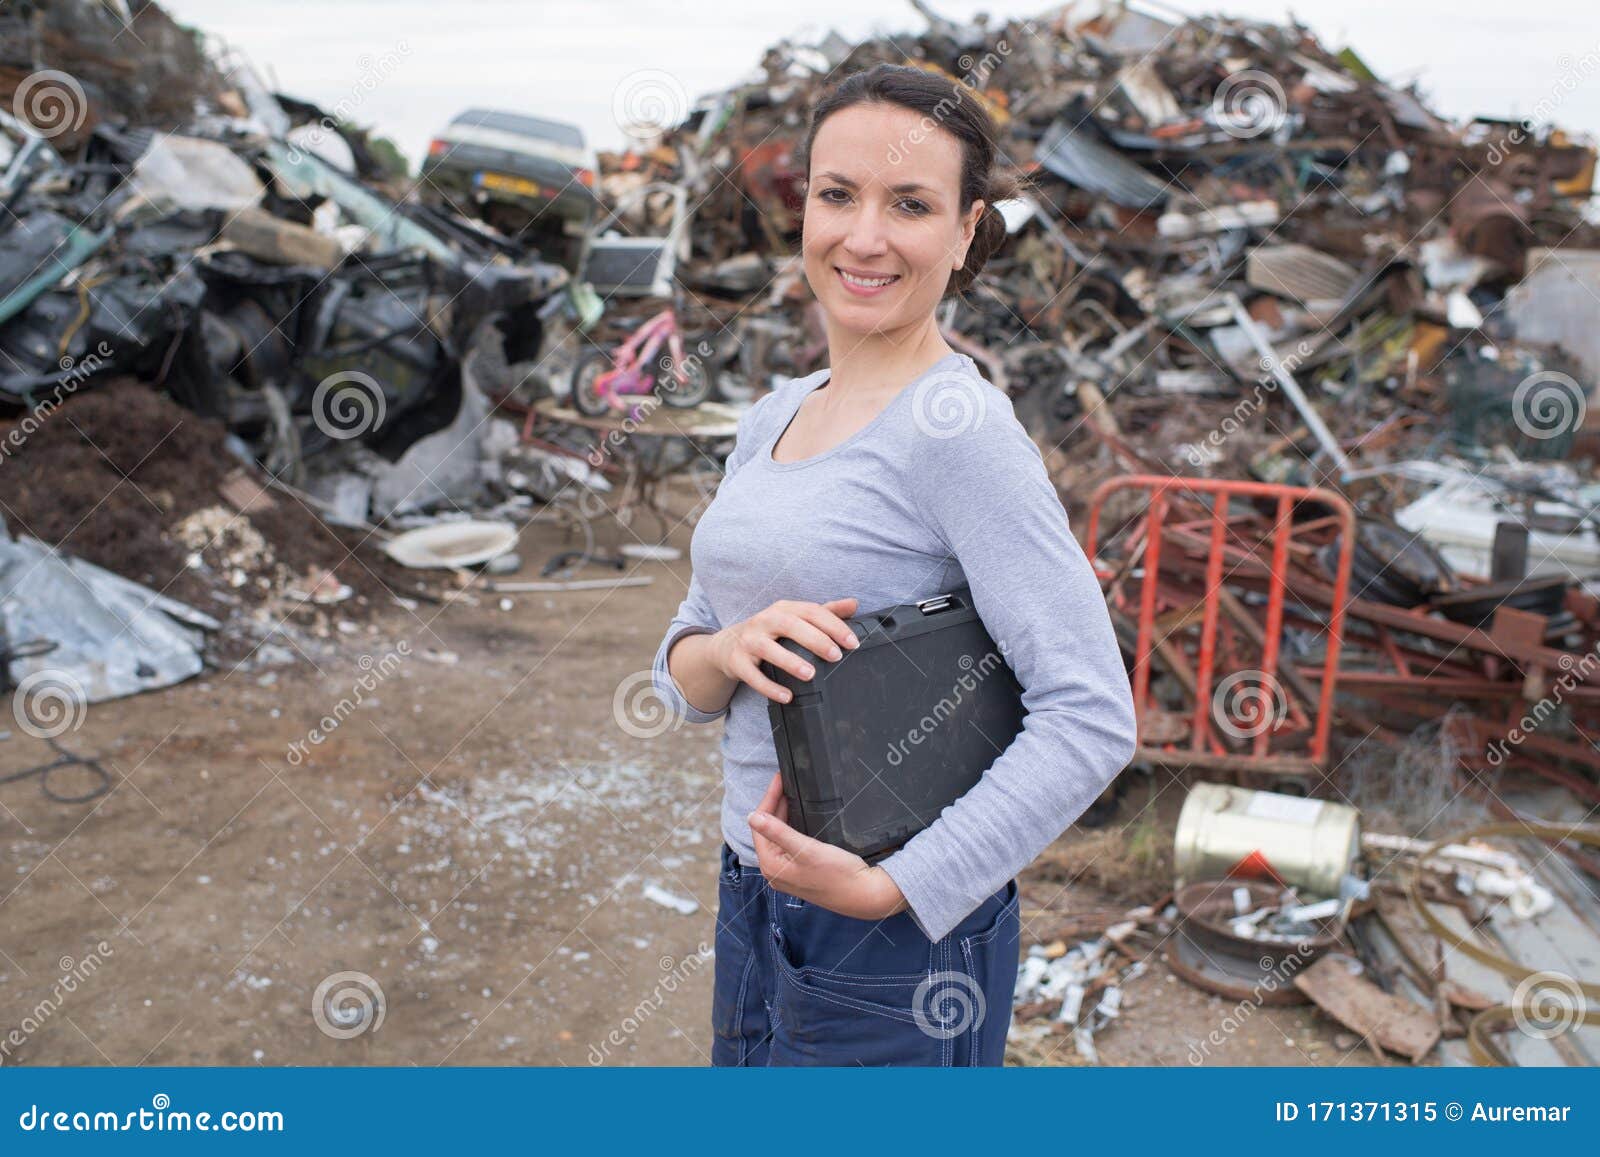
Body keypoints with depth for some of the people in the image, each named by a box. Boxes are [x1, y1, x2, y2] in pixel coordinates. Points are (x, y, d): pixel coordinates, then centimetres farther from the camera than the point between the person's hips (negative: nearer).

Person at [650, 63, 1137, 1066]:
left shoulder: (958, 428, -17)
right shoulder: (774, 417, 6)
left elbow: (1091, 717, -22)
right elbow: (680, 667, 9)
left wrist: (892, 888, -23)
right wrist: (731, 650, -13)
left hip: (892, 947, -7)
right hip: (755, 905, 7)